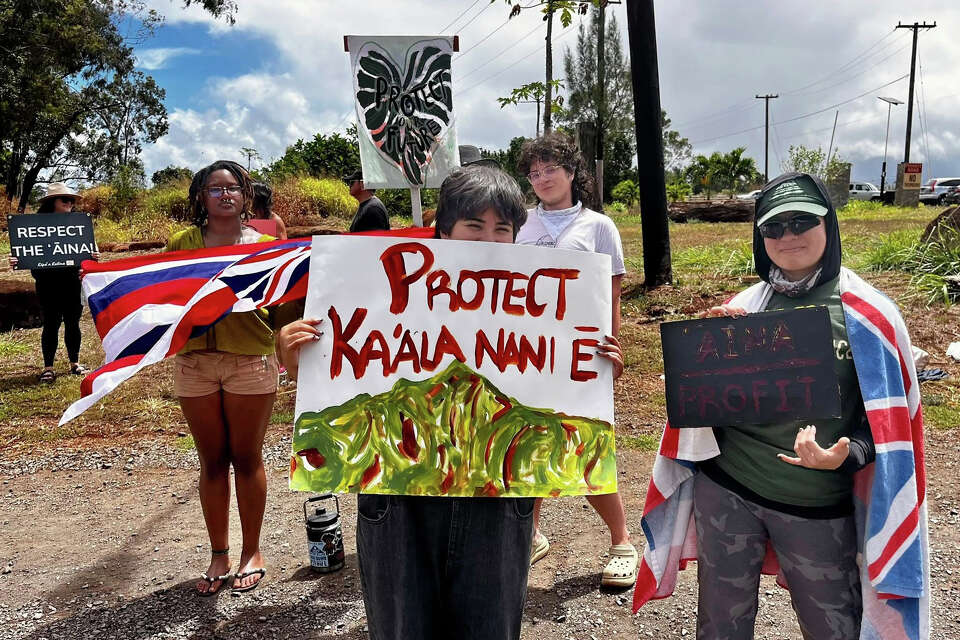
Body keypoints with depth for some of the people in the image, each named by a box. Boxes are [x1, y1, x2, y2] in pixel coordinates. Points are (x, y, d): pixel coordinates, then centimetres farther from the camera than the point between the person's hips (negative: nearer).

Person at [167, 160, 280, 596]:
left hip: (250, 360, -2)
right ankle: (219, 555, 22)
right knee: (212, 461, 9)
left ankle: (252, 552, 21)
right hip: (194, 360, 2)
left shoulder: (263, 244, 7)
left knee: (246, 458, 6)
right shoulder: (183, 244, 10)